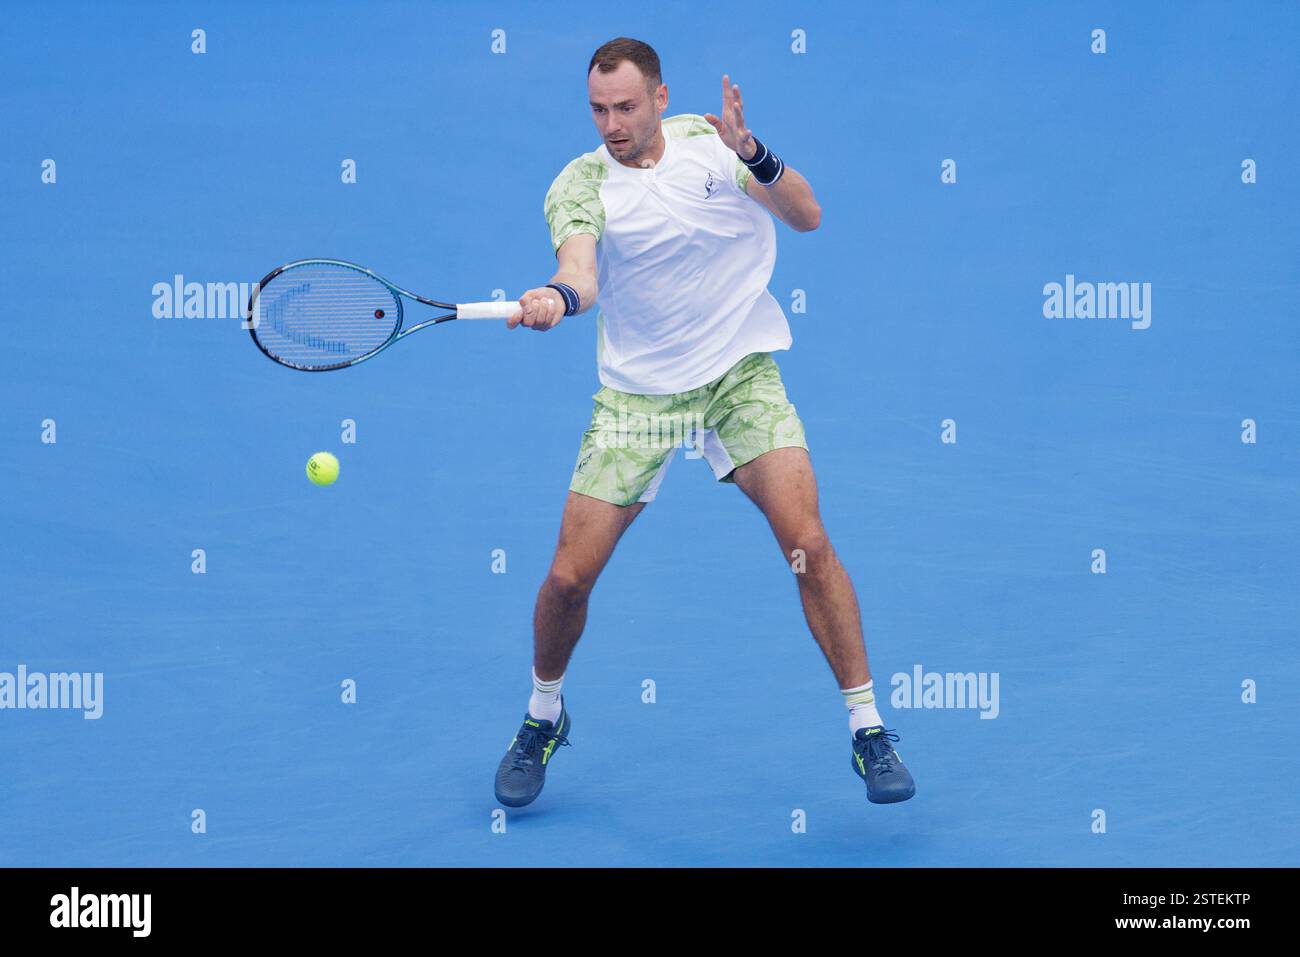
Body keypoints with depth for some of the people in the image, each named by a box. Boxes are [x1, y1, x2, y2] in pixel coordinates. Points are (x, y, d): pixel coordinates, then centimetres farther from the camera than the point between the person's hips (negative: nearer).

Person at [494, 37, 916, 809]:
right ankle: (544, 717, 25)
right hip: (637, 391, 0)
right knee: (570, 575, -4)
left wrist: (753, 154, -28)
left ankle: (870, 730, -2)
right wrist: (557, 298, -51)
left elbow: (806, 215, -10)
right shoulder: (579, 185, -9)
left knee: (808, 543, -15)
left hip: (740, 369, 0)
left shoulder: (708, 139, -4)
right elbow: (580, 270, -27)